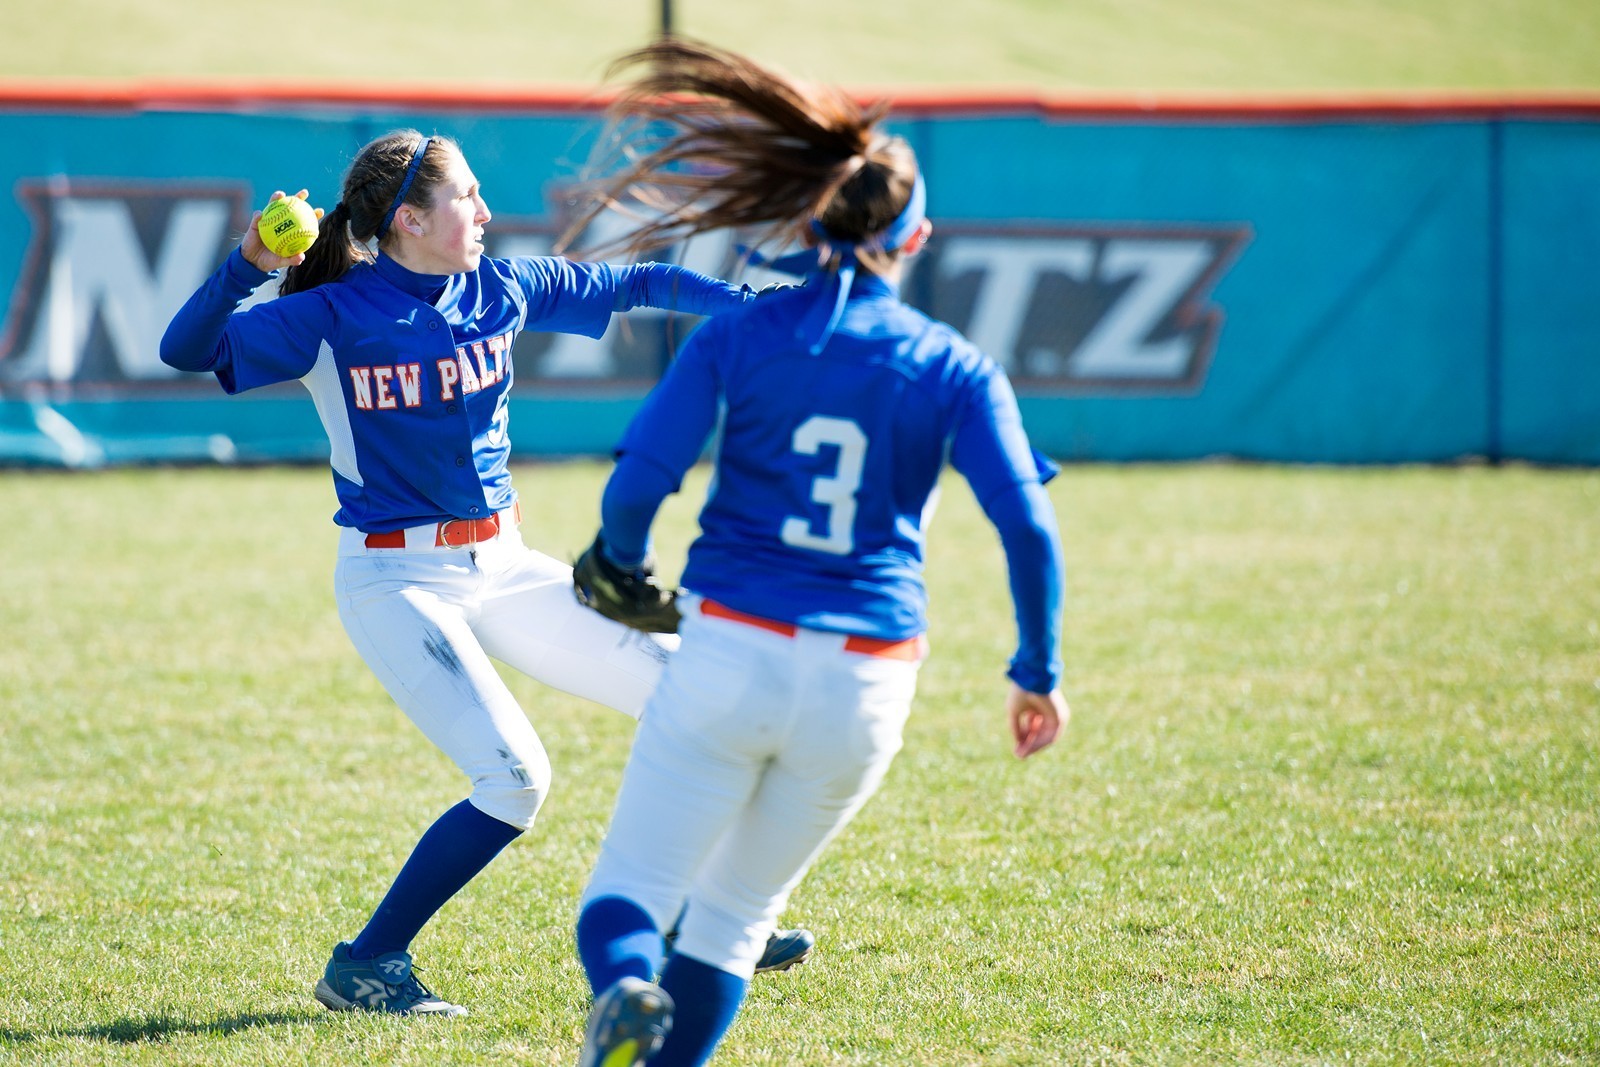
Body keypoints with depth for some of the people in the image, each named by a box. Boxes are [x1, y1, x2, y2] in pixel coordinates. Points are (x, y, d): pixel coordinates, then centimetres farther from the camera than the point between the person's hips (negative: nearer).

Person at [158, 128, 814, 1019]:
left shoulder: (501, 291, 3)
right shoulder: (332, 319, -12)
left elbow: (631, 286, 12)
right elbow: (188, 351, -20)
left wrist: (760, 306, 3)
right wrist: (249, 267, -37)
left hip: (503, 568, 7)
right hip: (398, 582, -7)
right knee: (515, 779, -20)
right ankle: (364, 969, -6)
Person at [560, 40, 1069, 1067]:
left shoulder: (735, 336, 2)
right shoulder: (956, 368, 3)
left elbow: (639, 480, -5)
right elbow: (1029, 526, -6)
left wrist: (621, 572, 16)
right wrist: (1038, 670, 5)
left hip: (732, 650, -2)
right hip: (867, 682, 2)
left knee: (628, 892, 3)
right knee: (734, 915, 19)